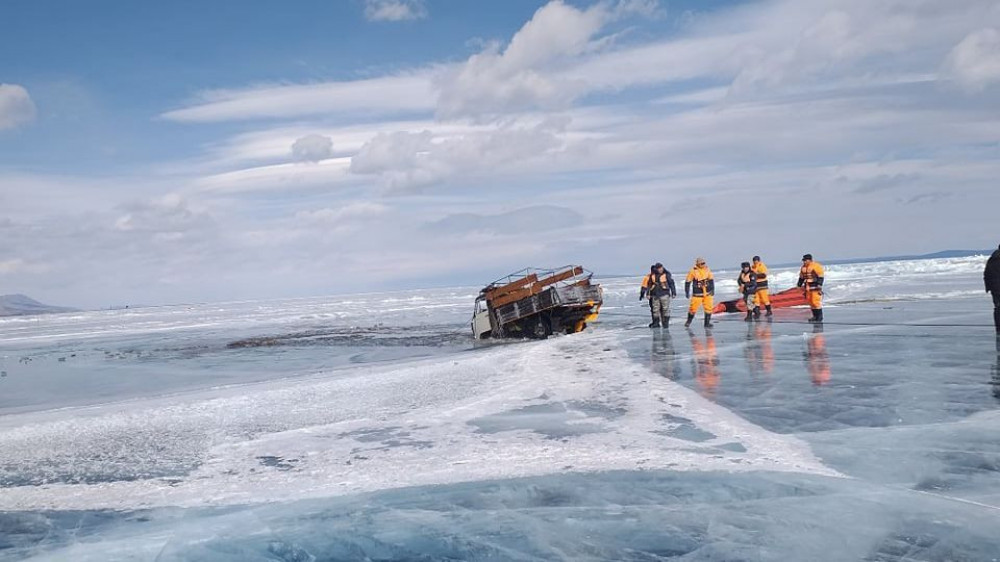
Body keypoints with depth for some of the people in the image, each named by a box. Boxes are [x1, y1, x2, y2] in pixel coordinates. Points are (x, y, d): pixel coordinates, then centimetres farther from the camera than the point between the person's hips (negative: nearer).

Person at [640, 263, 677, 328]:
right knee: (655, 309, 5)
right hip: (655, 295, 2)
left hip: (664, 294, -2)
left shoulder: (667, 274, -4)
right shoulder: (651, 276, 2)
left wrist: (674, 292, -1)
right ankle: (656, 323, 14)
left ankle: (665, 322, 6)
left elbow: (671, 283, 0)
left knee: (665, 309, -3)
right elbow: (648, 285, 11)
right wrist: (647, 293, 11)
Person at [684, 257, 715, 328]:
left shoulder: (707, 270, 2)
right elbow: (688, 282, -2)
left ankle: (707, 323, 10)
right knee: (693, 308, -1)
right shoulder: (693, 271, -9)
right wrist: (687, 292, -2)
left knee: (708, 308, 0)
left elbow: (711, 280, 11)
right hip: (697, 294, -3)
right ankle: (688, 321, 20)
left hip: (707, 293, 3)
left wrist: (712, 290, 6)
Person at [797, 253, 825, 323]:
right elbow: (801, 277, 23)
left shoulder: (816, 266, -11)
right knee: (811, 302, 9)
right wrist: (799, 285, 21)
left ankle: (820, 316, -4)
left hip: (815, 287, -8)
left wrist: (819, 285, -20)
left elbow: (820, 276, -14)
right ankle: (815, 316, 17)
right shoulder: (803, 267, 13)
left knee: (816, 301, -11)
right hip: (808, 288, 8)